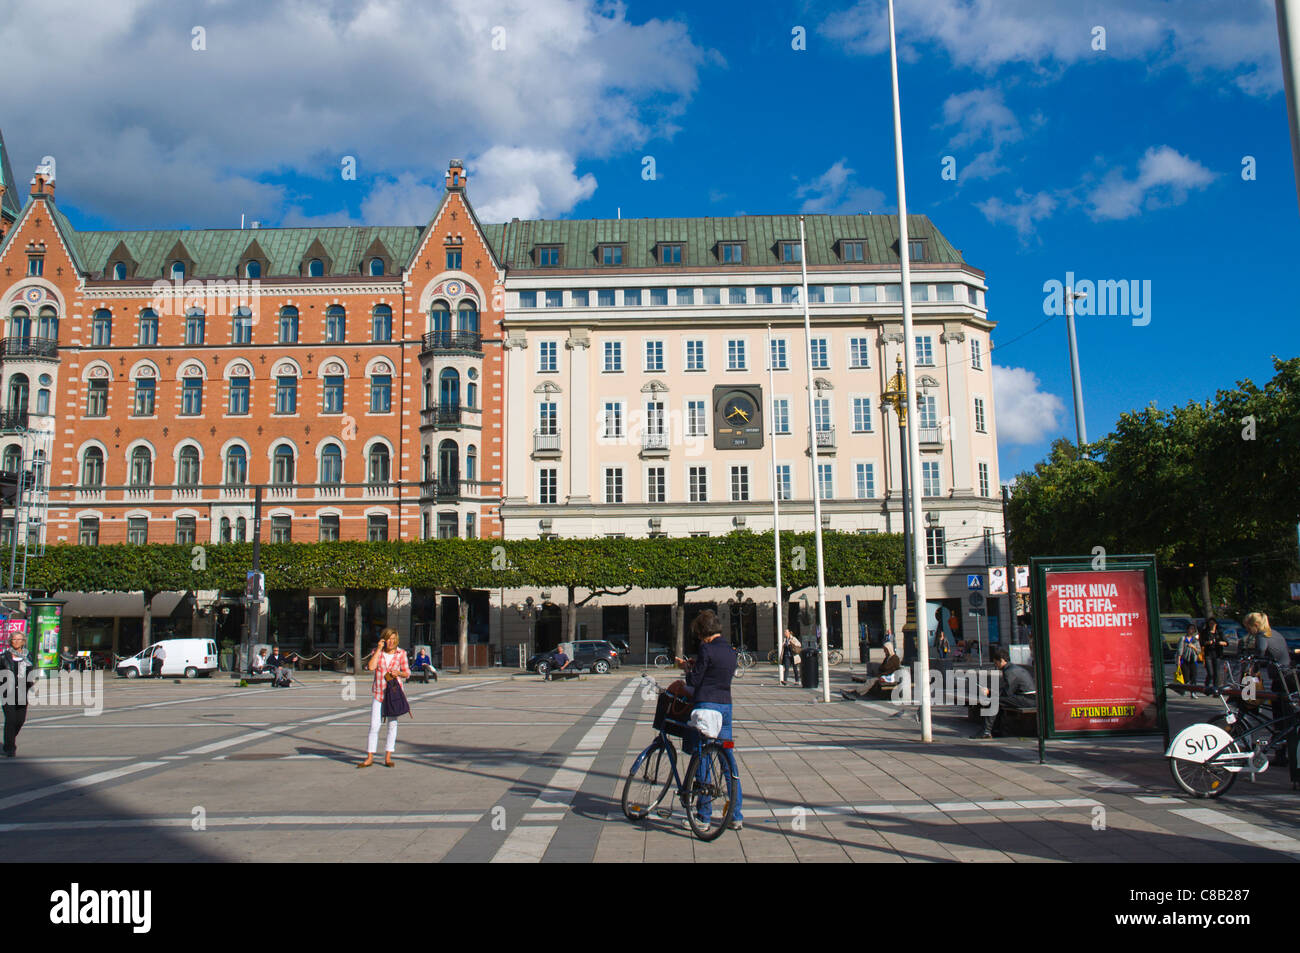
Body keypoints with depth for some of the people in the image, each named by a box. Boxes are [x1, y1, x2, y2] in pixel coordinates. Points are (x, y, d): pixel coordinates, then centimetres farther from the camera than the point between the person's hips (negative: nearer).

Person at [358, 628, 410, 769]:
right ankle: (370, 758, 7)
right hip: (378, 693, 0)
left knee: (392, 724, 3)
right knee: (374, 726, -2)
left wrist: (398, 673, -16)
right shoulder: (376, 651, 0)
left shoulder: (401, 653, -2)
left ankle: (388, 757, 11)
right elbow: (371, 667, -18)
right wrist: (379, 649, -15)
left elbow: (407, 673, 5)